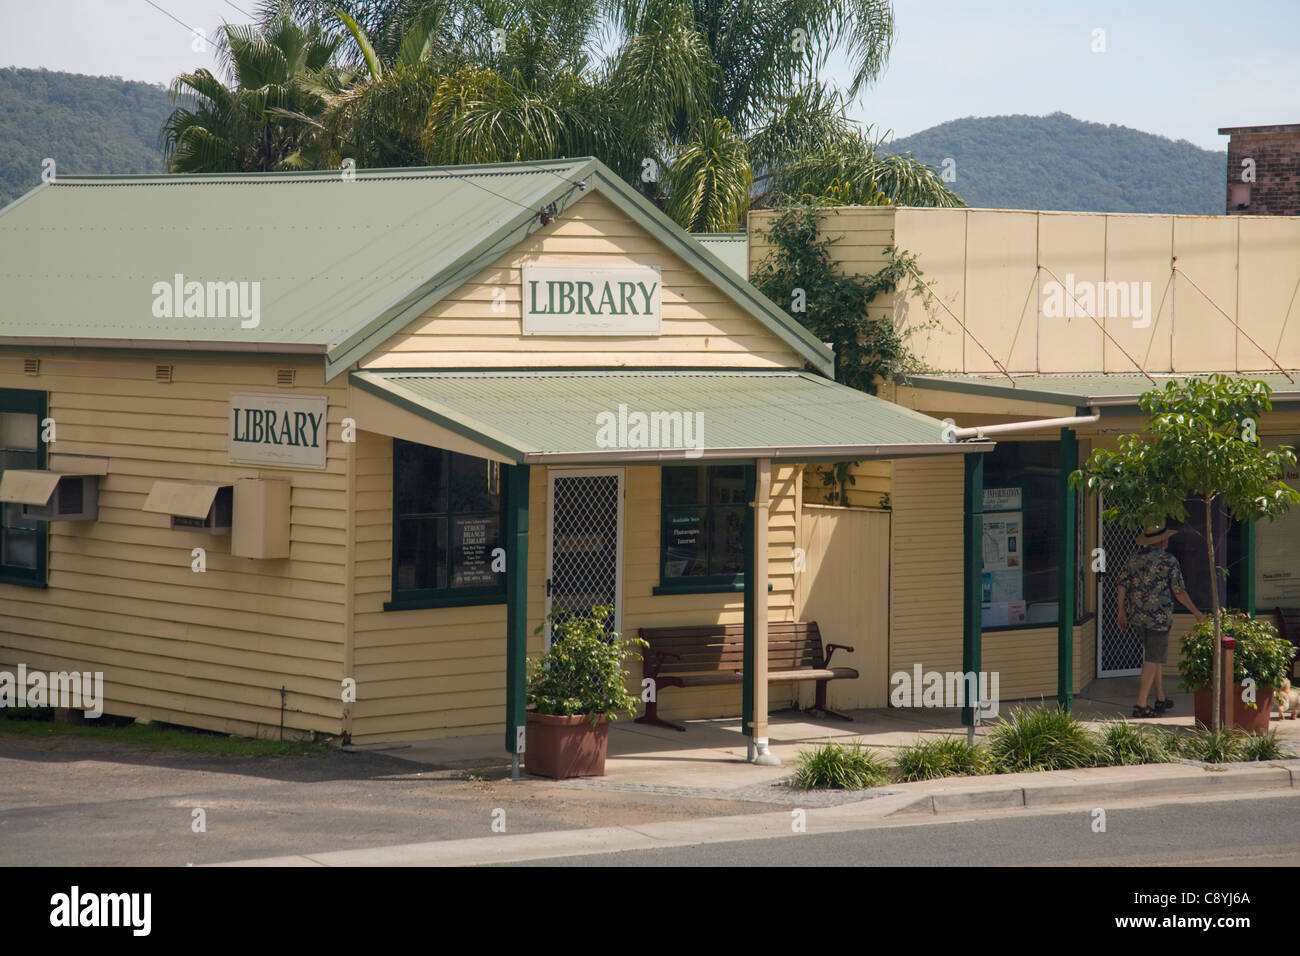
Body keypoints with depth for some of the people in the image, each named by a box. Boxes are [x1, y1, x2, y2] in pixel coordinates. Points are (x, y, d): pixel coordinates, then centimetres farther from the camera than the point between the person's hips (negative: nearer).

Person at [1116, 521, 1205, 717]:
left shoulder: (1134, 559, 6)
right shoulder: (1168, 561, -10)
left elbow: (1121, 585, 4)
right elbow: (1179, 592, -7)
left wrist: (1122, 612, 13)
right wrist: (1196, 613, 4)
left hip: (1137, 617, 6)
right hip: (1158, 618, -6)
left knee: (1157, 656, 20)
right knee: (1152, 661, -2)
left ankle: (1161, 699, 23)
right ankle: (1140, 706, -5)